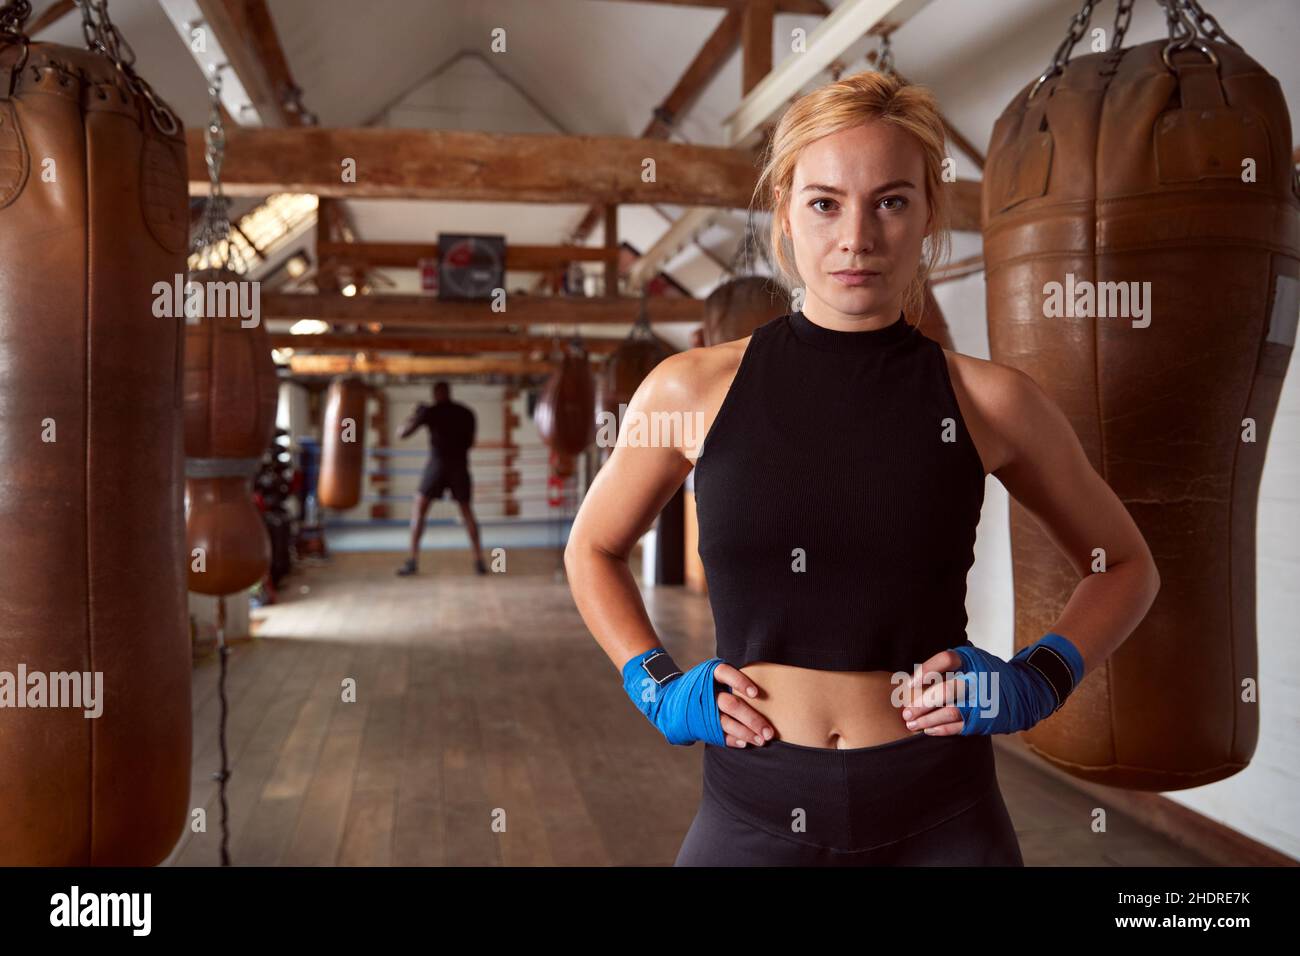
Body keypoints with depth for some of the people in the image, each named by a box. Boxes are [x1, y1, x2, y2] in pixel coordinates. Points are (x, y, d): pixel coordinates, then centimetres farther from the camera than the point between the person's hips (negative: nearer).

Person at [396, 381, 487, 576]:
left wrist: (415, 415, 20)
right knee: (467, 512, 15)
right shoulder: (466, 413, 11)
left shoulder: (430, 411, 1)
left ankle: (413, 561, -2)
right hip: (460, 466, 3)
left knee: (418, 510, 7)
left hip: (438, 464, -3)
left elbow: (403, 433, 4)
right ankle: (479, 561, 6)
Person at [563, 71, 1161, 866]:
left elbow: (1127, 566, 10)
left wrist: (1038, 681, -4)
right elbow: (593, 550, 10)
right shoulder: (694, 389, -7)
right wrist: (658, 687, -1)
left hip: (941, 818, 0)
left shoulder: (987, 401, -6)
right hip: (754, 812, 1)